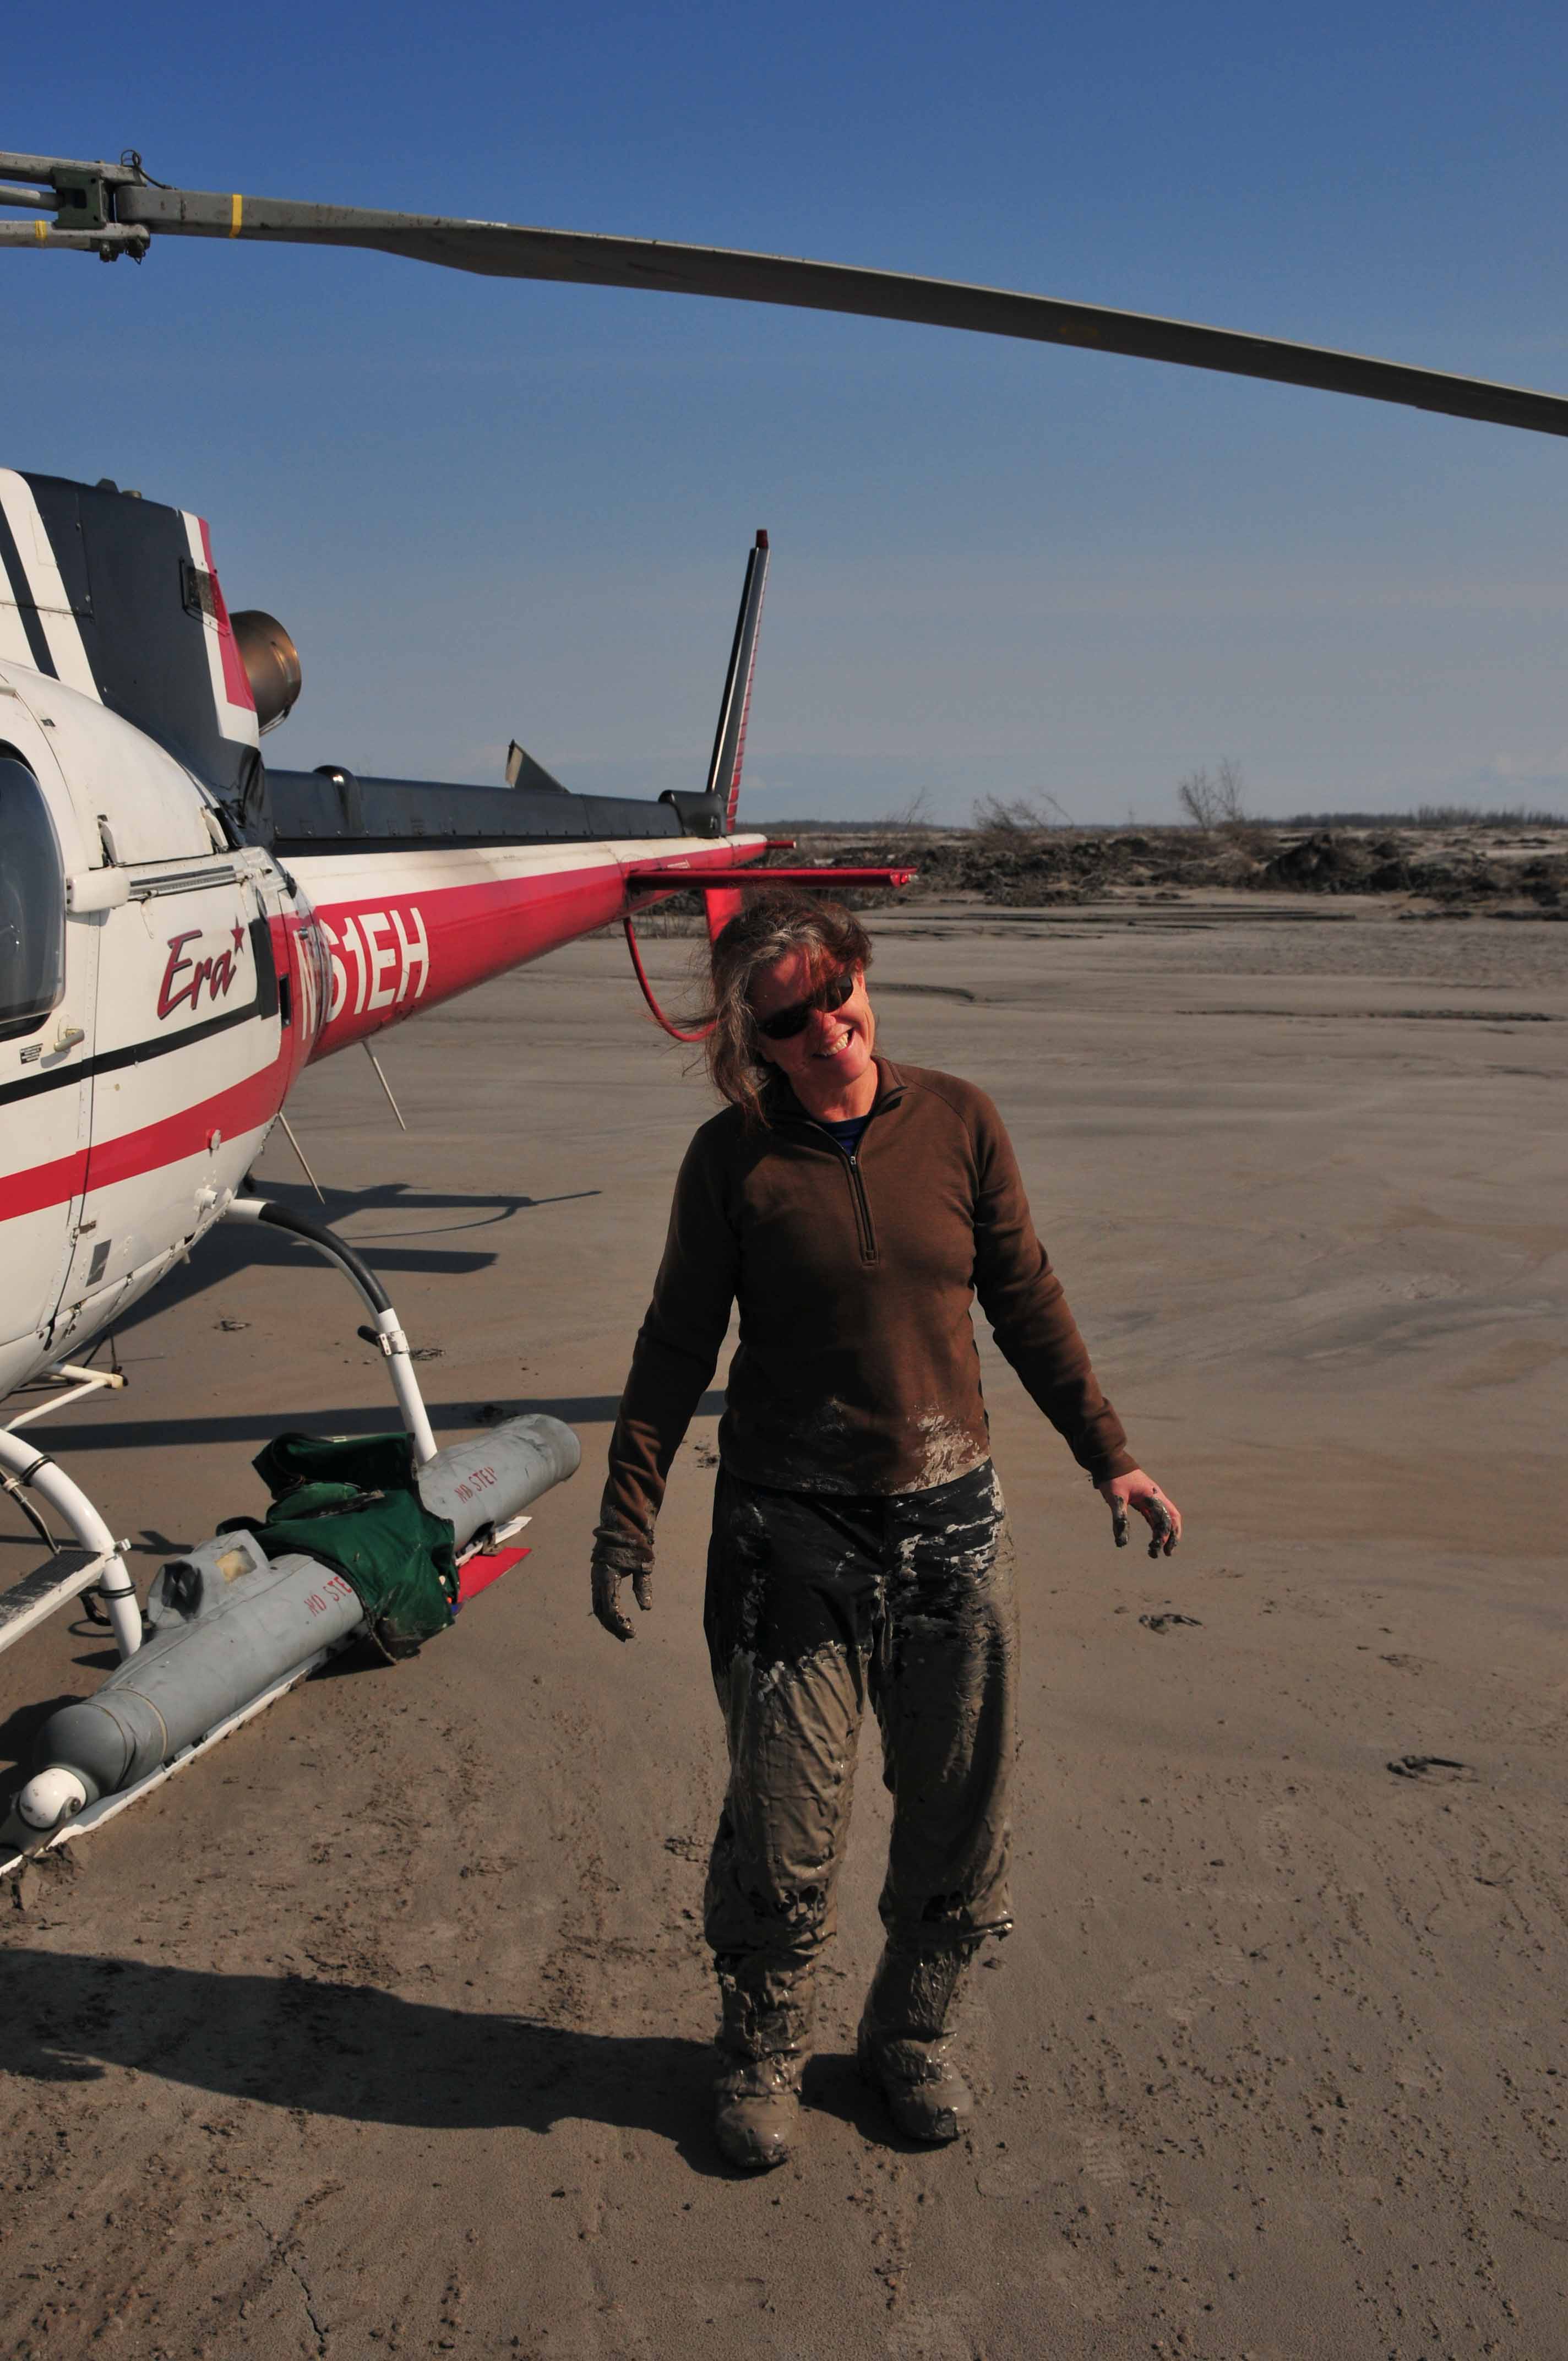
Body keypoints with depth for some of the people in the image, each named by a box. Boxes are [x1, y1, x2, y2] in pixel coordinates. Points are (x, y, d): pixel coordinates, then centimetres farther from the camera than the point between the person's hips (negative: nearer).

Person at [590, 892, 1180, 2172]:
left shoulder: (958, 1121, 0)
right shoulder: (733, 1159, -6)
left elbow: (1026, 1300, 9)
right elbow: (677, 1346, 1)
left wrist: (1109, 1452, 10)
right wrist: (628, 1516, -3)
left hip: (950, 1516, 3)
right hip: (790, 1526, -2)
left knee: (961, 1813, 11)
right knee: (787, 1831, 3)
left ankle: (913, 2036, 35)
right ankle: (762, 2057, 28)